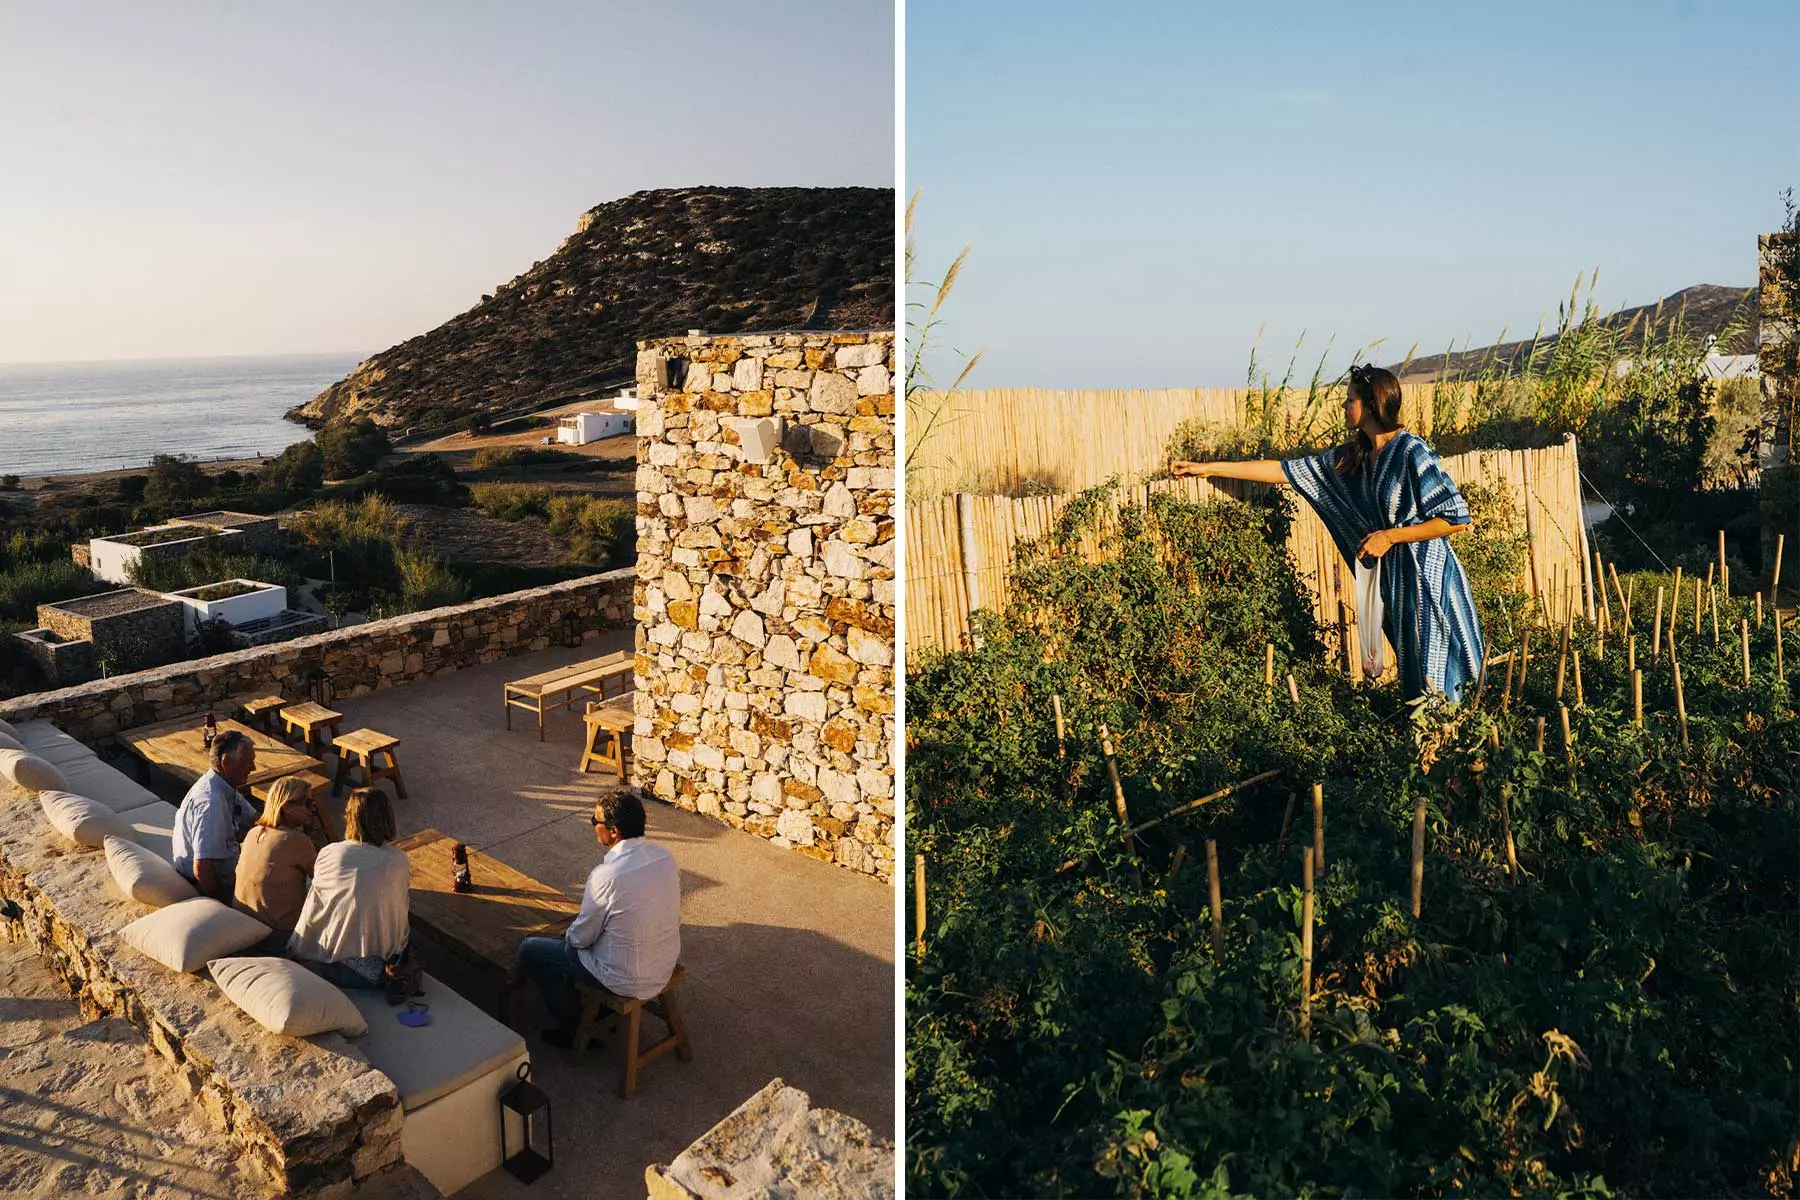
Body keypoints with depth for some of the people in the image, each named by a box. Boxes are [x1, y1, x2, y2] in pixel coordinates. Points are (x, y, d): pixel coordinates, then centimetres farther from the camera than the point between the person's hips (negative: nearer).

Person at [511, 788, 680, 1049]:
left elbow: (581, 938, -14)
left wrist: (569, 934, 6)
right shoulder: (664, 856, -9)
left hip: (627, 981, -7)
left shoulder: (606, 875, -29)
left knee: (531, 949, 10)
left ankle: (573, 1029, 23)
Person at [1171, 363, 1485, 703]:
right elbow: (1286, 470, 6)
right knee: (1412, 674, 14)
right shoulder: (1351, 457, 5)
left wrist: (1389, 536, -15)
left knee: (1433, 678, 1)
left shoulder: (1411, 451, -16)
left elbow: (1457, 518, -16)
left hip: (1427, 580, -7)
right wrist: (1208, 468, 5)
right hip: (1395, 576, 7)